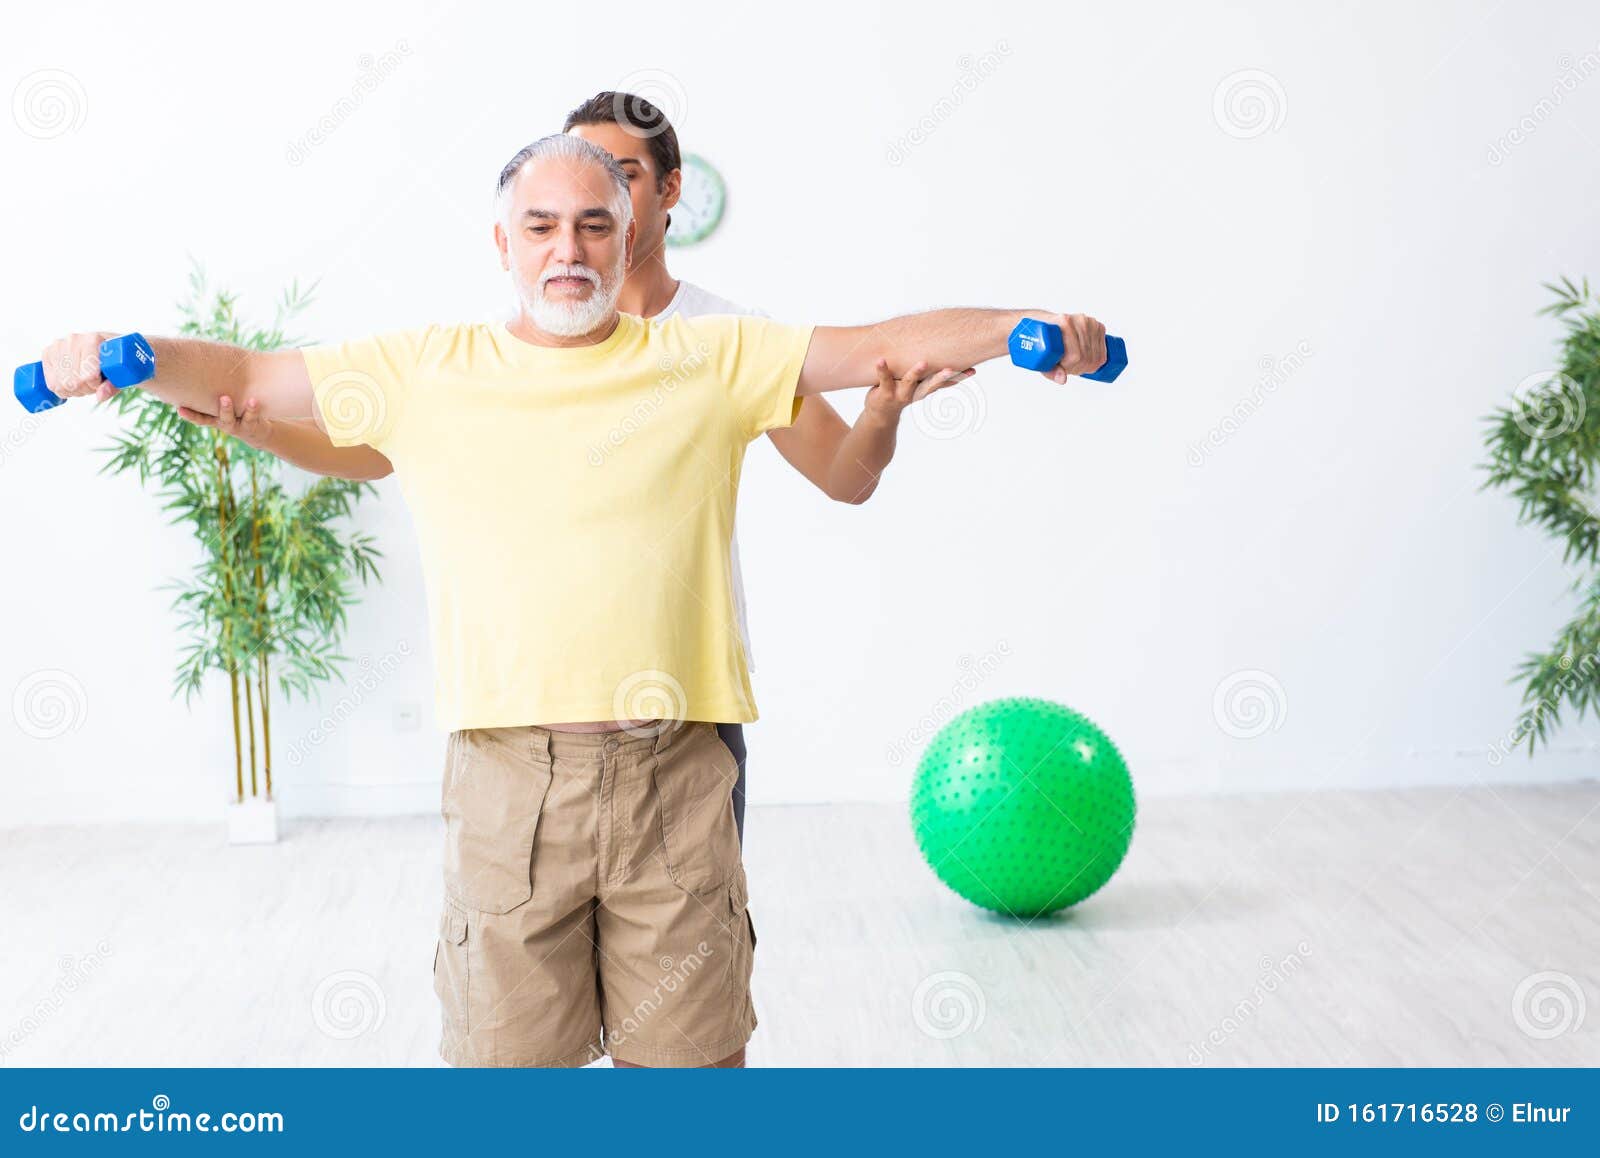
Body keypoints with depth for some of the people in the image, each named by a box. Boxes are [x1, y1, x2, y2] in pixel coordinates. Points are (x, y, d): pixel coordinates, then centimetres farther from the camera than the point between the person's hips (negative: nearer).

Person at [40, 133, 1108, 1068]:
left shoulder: (713, 360, 7)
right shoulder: (426, 371, 8)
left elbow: (888, 344, 4)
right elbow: (243, 375, 13)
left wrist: (1023, 327, -9)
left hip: (675, 774, 0)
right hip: (507, 774, 1)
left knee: (689, 1050, 10)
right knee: (506, 1053, 11)